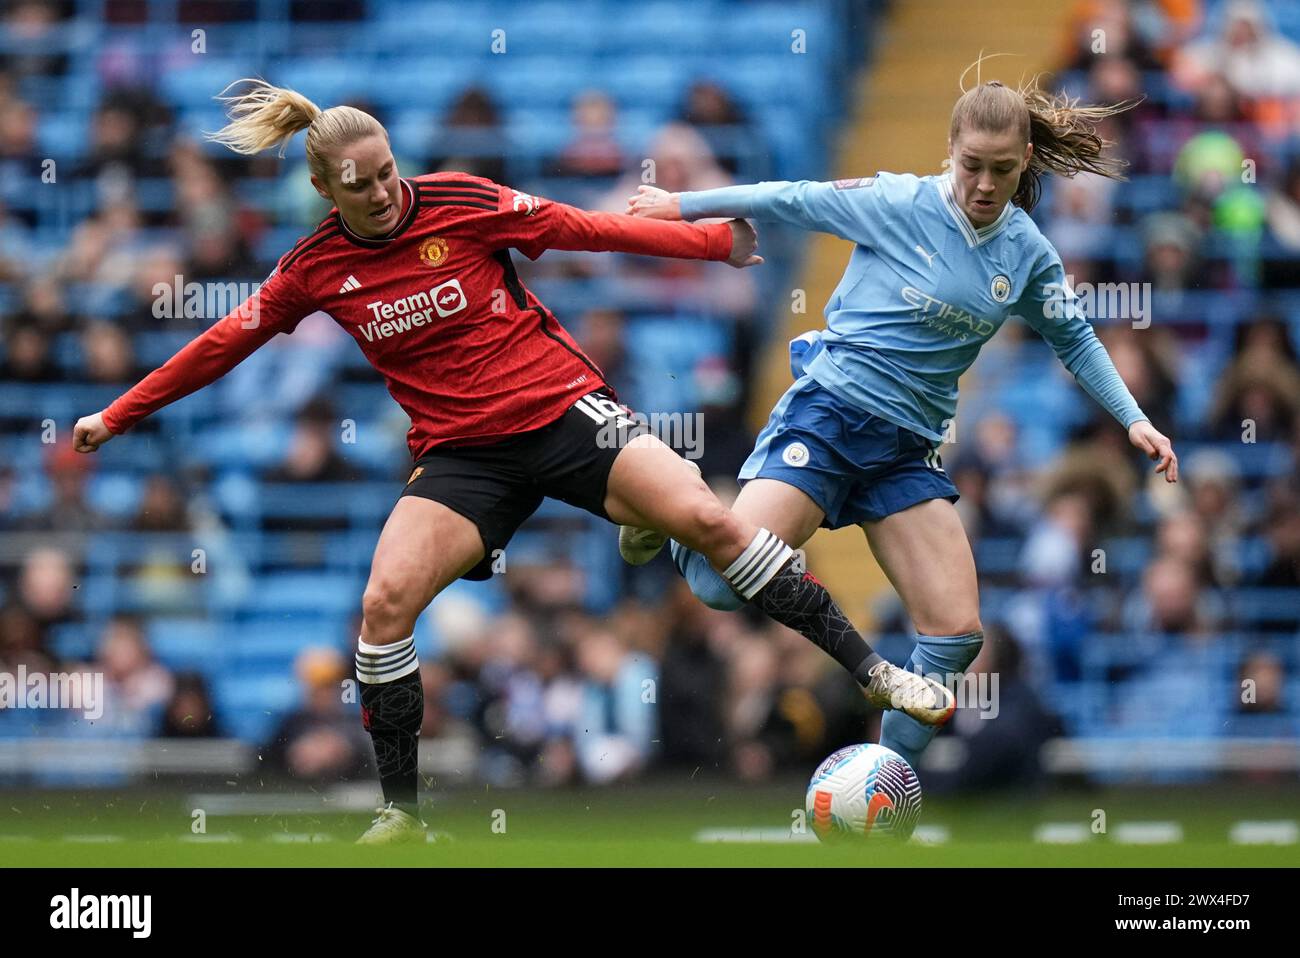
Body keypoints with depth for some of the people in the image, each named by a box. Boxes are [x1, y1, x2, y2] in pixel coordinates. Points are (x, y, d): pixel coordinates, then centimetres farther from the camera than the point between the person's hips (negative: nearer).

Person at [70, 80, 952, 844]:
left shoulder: (459, 204, -9)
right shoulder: (315, 270, -1)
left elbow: (590, 231, -4)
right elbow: (226, 343, 11)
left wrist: (715, 240, -4)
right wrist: (118, 415, 14)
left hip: (564, 411, -2)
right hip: (463, 456, 2)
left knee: (707, 517, -17)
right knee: (386, 600, -18)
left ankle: (870, 671, -7)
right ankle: (401, 812, -3)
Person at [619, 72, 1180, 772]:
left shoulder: (1028, 254, 6)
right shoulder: (898, 203, -8)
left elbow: (1074, 340, 20)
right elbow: (792, 201, 2)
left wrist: (1133, 419, 12)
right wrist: (684, 205, 10)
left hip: (908, 450, 5)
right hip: (828, 413, -5)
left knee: (957, 632, -6)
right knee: (729, 579, -22)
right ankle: (675, 531, 14)